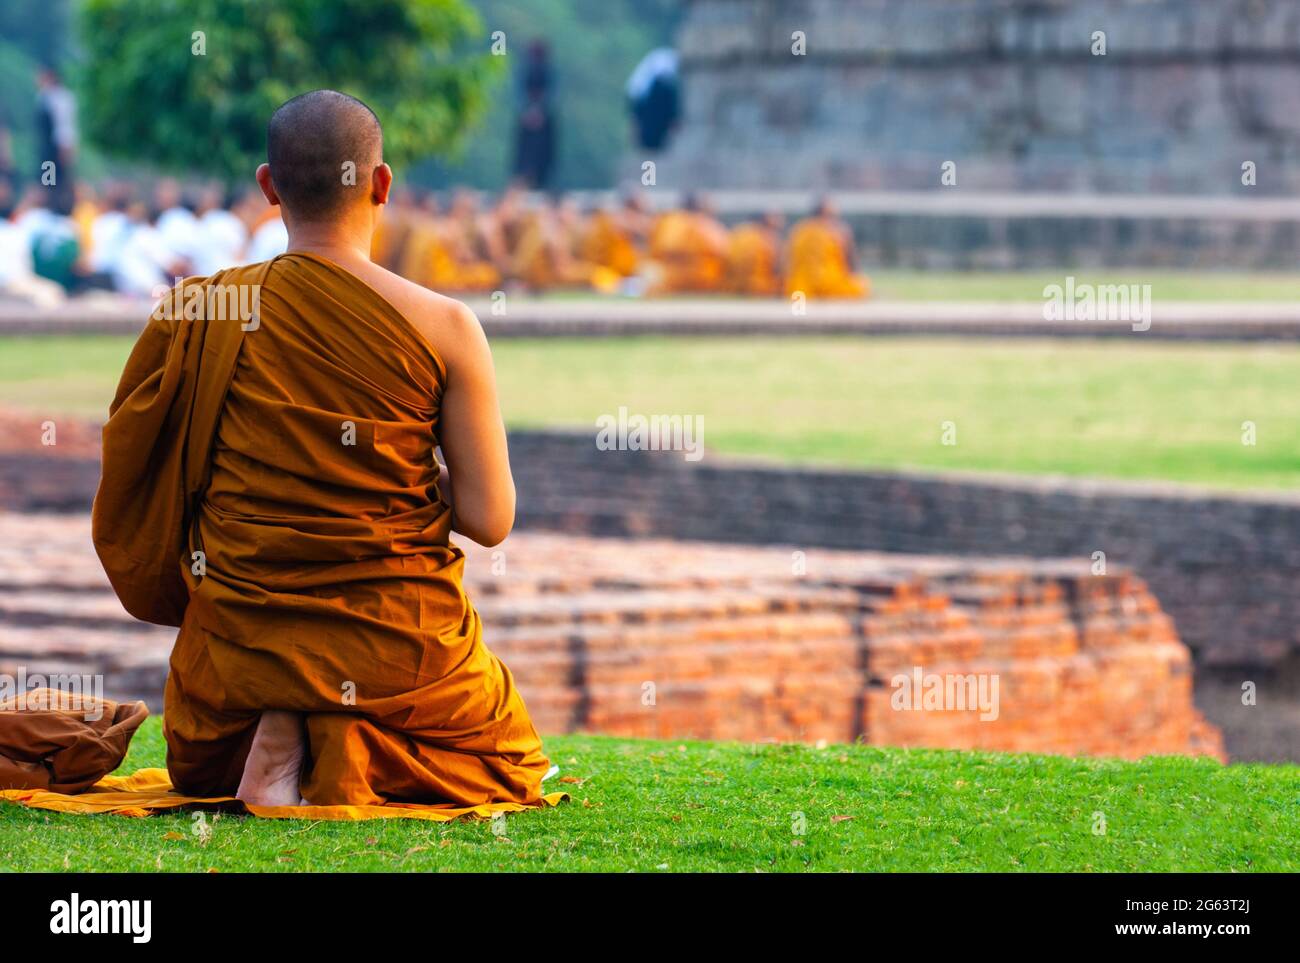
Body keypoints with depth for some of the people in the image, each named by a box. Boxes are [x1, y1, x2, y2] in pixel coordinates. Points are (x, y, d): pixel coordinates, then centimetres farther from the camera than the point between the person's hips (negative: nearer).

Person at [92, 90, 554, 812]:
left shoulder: (198, 317, -6)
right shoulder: (443, 326, -11)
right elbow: (491, 520, -10)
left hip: (240, 642, 3)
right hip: (404, 639, -2)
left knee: (201, 771, 37)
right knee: (512, 764, 28)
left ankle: (278, 746, -1)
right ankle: (364, 757, -5)